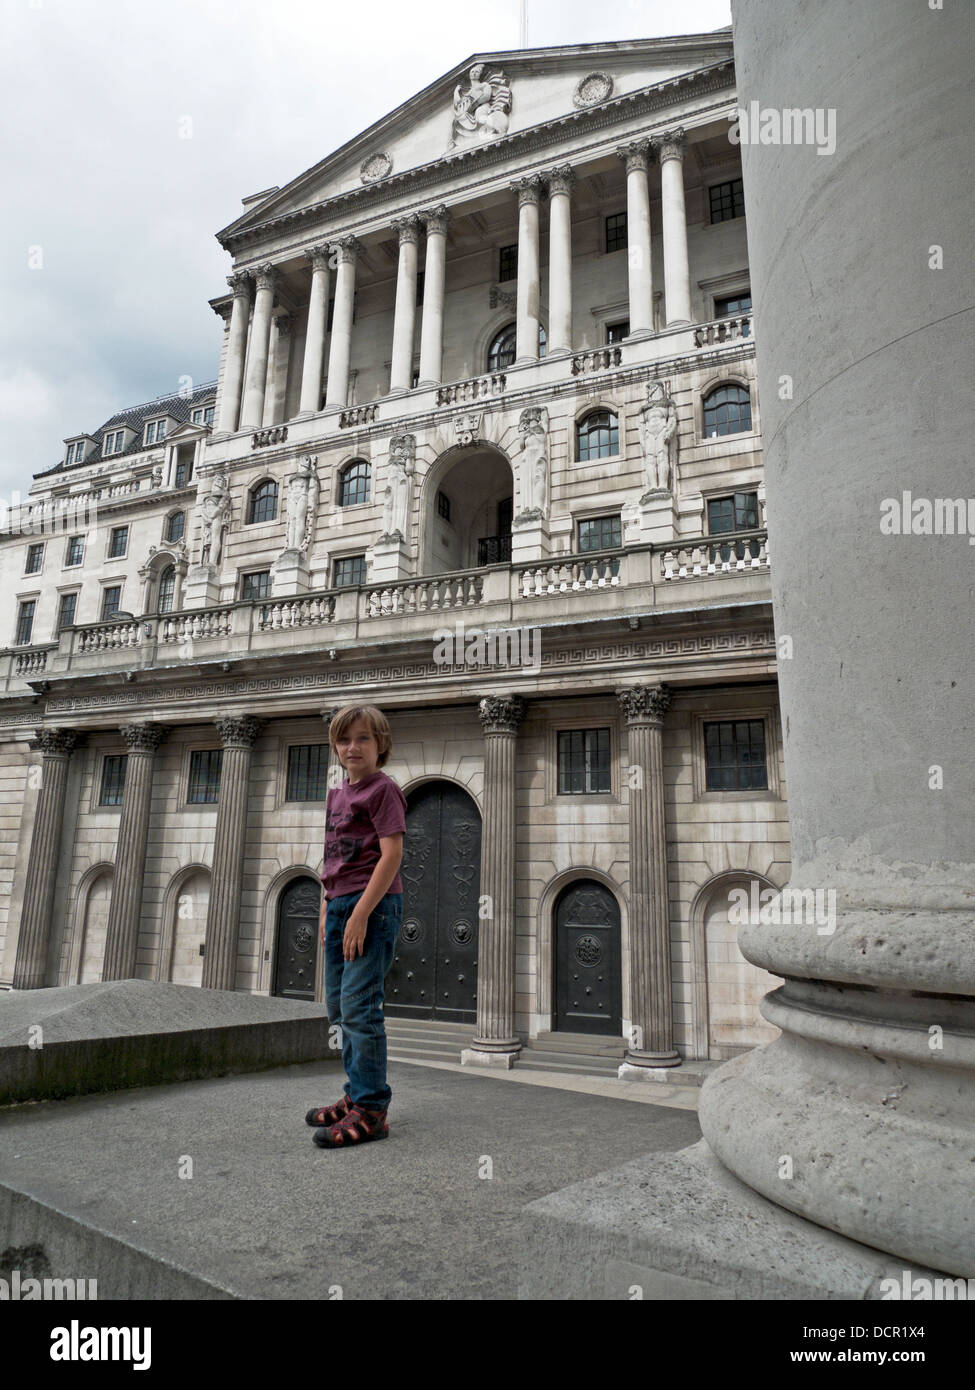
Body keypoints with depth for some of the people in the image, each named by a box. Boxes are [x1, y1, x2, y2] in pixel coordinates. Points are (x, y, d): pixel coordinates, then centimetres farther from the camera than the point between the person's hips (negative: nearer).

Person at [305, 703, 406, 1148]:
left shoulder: (383, 789, -9)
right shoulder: (336, 793, 16)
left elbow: (391, 855, -16)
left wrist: (361, 913, -21)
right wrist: (327, 908, 17)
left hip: (372, 904, -9)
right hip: (340, 903, 9)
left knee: (359, 1005, -9)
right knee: (338, 1006, 15)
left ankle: (371, 1110, 0)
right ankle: (357, 1095, 28)